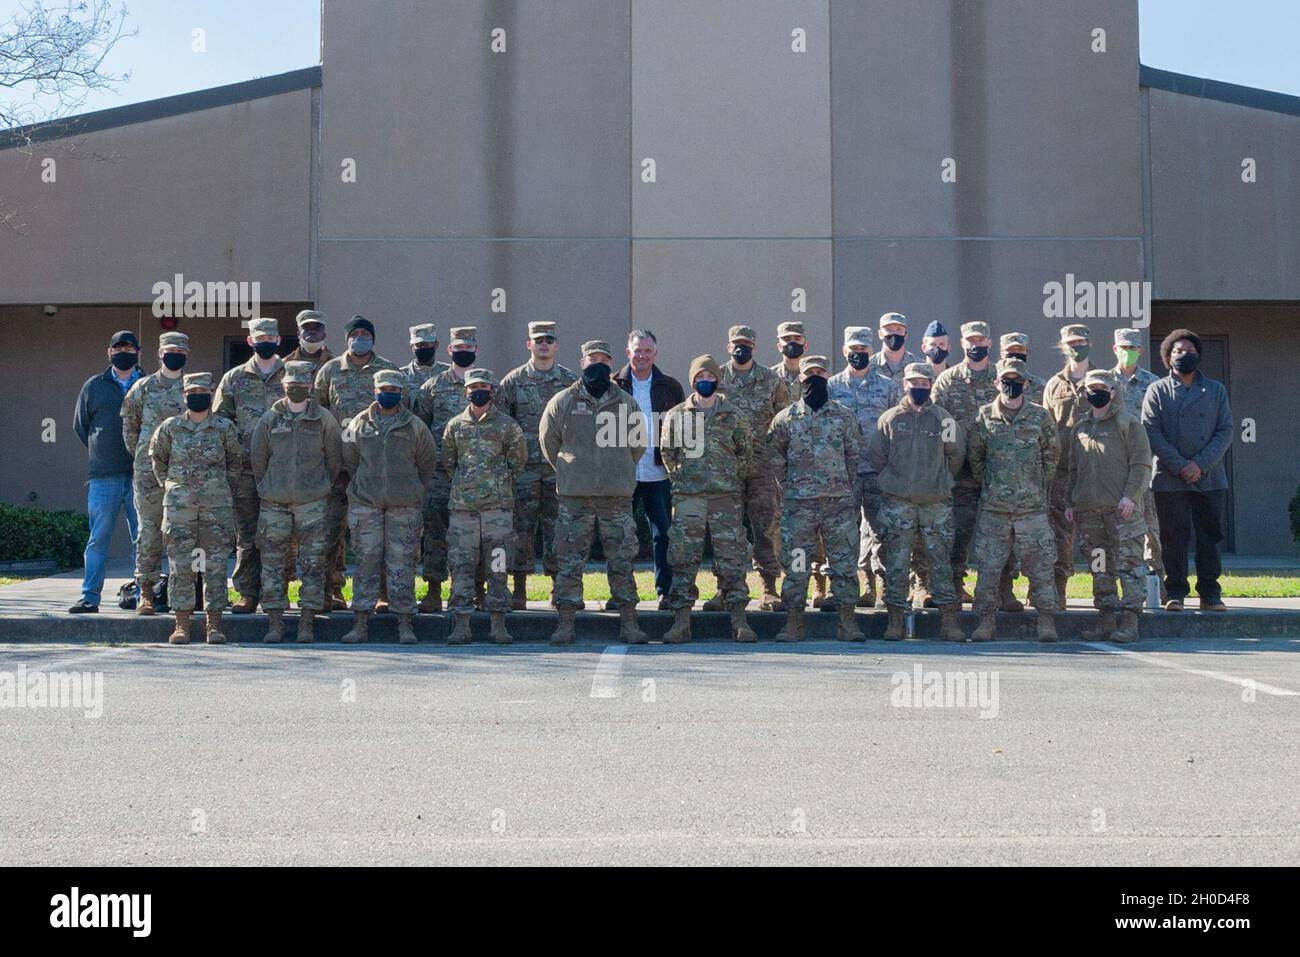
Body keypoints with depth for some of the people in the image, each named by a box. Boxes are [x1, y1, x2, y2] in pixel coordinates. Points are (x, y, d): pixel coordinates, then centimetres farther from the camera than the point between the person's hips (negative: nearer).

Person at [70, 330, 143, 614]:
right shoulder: (94, 386, 10)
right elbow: (80, 425, 17)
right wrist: (102, 453, 11)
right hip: (103, 476, 0)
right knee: (98, 538, 1)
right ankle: (89, 597, 4)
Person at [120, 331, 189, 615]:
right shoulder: (143, 387, 6)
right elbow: (129, 426, 12)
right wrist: (140, 456, 10)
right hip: (149, 471, -1)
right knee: (149, 530, -1)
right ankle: (146, 593, 3)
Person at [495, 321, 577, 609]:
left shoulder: (571, 380, 7)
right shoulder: (513, 380, 5)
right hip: (524, 467, -1)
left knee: (558, 527, 3)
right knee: (522, 527, -1)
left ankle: (559, 586, 11)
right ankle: (519, 588, 5)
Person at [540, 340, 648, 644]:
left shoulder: (627, 403, 8)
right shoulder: (563, 401, 4)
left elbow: (639, 443, 17)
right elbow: (547, 439, 12)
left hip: (618, 494, 1)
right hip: (574, 495, -1)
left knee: (622, 560, 3)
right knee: (570, 560, 0)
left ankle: (629, 623, 8)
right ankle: (566, 624, 5)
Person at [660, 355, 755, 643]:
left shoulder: (735, 416, 6)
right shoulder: (676, 415, 7)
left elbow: (746, 452, 12)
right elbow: (668, 453, 14)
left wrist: (732, 479, 7)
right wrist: (681, 478, 8)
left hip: (726, 495, 0)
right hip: (687, 497, 1)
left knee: (731, 557, -1)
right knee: (684, 557, -1)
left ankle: (739, 619, 3)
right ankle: (681, 620, 3)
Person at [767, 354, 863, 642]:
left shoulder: (845, 417, 8)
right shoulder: (785, 418, 7)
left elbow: (855, 456, 8)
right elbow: (775, 456, 13)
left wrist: (853, 494, 2)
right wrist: (789, 485, 5)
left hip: (840, 500, 0)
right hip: (798, 502, 0)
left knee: (844, 560, 0)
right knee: (795, 563, 0)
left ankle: (847, 621, 6)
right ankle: (793, 623, 6)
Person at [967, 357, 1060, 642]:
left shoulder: (1040, 416, 4)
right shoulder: (984, 417, 5)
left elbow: (1051, 456, 11)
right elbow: (974, 457, 13)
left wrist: (1036, 485, 8)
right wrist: (988, 484, 9)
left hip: (1032, 505, -1)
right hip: (993, 506, 1)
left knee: (1040, 563, -1)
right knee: (988, 565, 1)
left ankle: (1047, 620, 5)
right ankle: (986, 619, 8)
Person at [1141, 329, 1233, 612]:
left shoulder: (1216, 390, 12)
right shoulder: (1157, 391, 6)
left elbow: (1225, 431, 4)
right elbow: (1151, 432, -3)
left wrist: (1200, 464, -10)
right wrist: (1180, 466, -12)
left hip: (1210, 478, 2)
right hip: (1169, 479, -2)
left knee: (1210, 535, 3)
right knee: (1173, 537, 1)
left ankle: (1210, 593, 10)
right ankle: (1175, 593, 8)